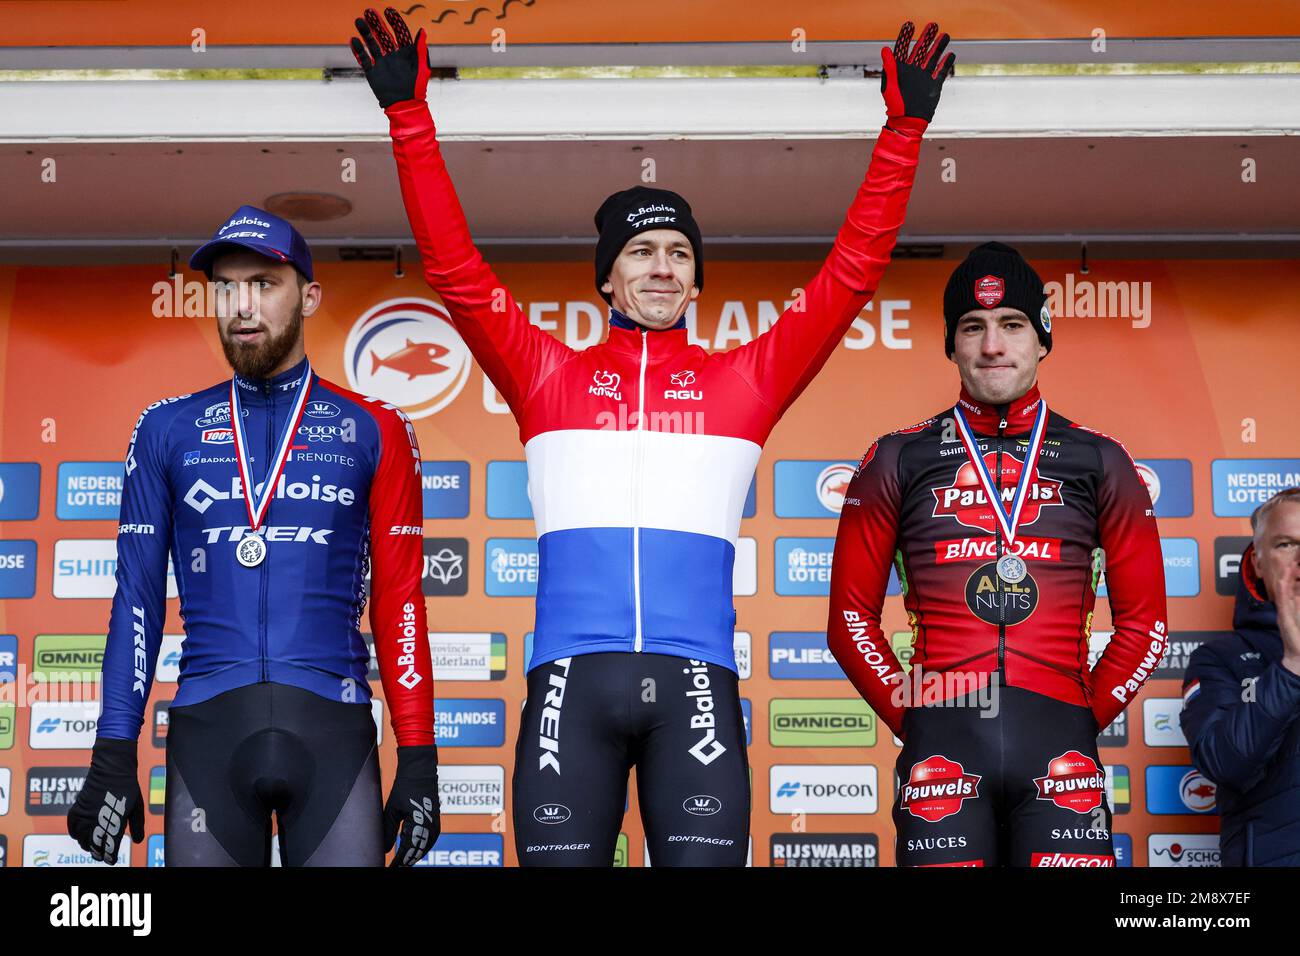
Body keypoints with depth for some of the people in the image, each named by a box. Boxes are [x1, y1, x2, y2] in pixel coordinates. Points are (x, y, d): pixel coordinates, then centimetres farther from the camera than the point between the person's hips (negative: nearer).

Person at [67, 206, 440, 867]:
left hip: (333, 729, -1)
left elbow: (399, 601, 5)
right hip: (206, 730, 1)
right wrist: (113, 757, 3)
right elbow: (138, 598, 10)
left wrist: (417, 758, -1)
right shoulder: (168, 430, 11)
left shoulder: (373, 432, 7)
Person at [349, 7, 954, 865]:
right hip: (572, 673, 0)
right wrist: (409, 115, 4)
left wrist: (904, 131, 8)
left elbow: (853, 272, 11)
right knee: (559, 857, 0)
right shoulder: (549, 376, 13)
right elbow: (456, 269, 8)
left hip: (695, 680, 0)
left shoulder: (742, 381, 13)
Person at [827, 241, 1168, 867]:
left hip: (1059, 748, 1)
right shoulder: (899, 461, 9)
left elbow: (1143, 622, 12)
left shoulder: (1099, 463, 11)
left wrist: (1083, 720, 4)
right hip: (943, 746, 0)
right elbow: (851, 619, 9)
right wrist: (913, 722, 1)